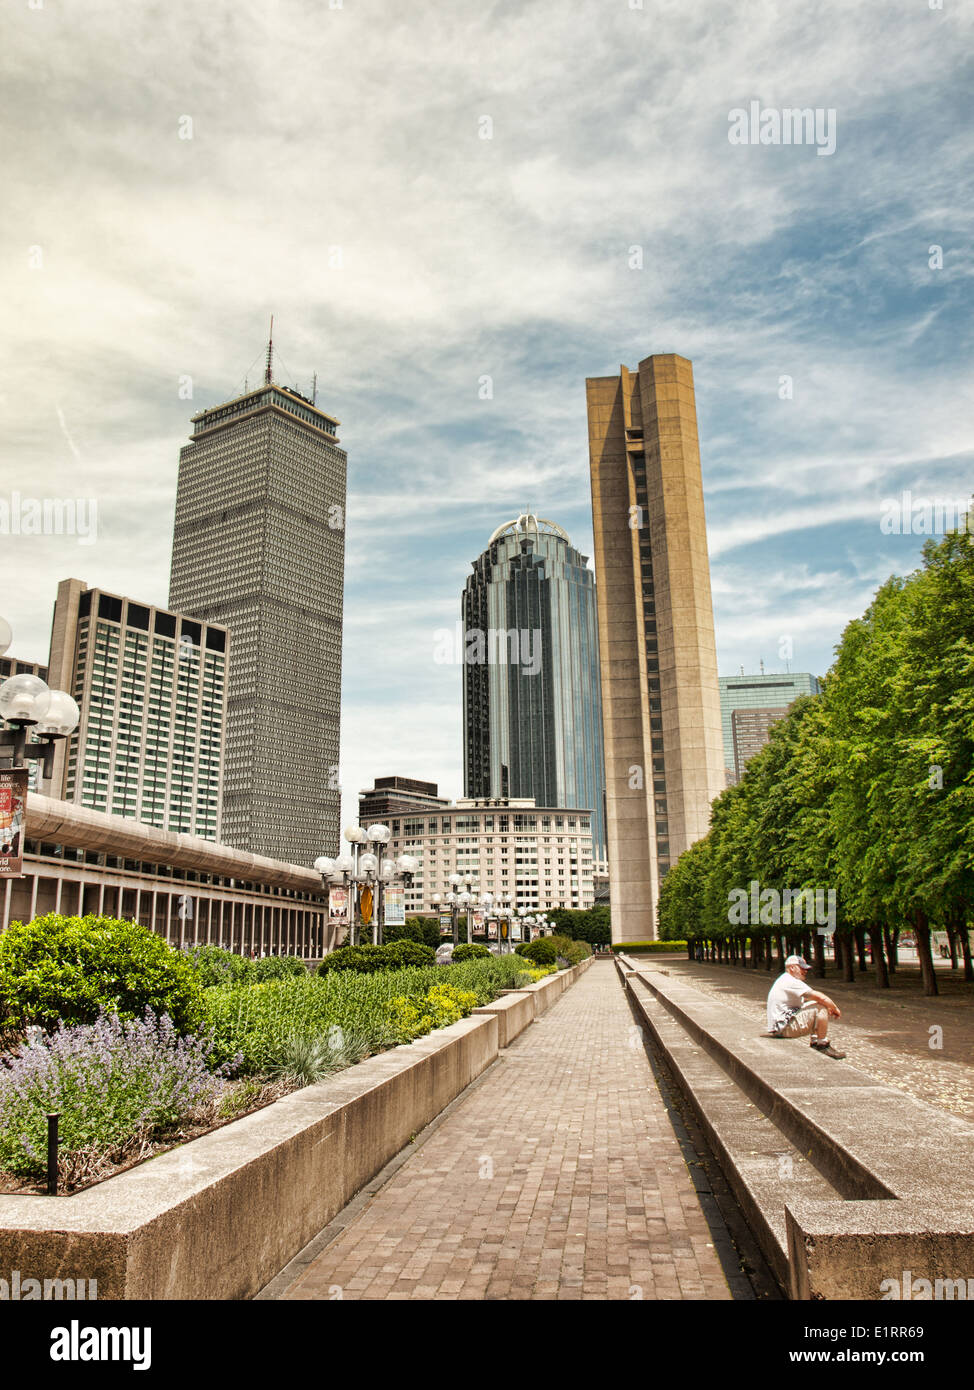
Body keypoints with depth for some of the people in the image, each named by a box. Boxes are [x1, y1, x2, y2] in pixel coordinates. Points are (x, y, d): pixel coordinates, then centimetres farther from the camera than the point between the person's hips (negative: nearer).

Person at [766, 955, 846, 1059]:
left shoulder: (784, 980, 17)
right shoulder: (791, 982, -16)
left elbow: (807, 999, 22)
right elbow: (820, 997, -18)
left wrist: (829, 1007, 9)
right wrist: (835, 1008, -1)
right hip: (784, 1028, -10)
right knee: (821, 1008, -14)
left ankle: (815, 1042, 14)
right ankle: (823, 1046, -5)